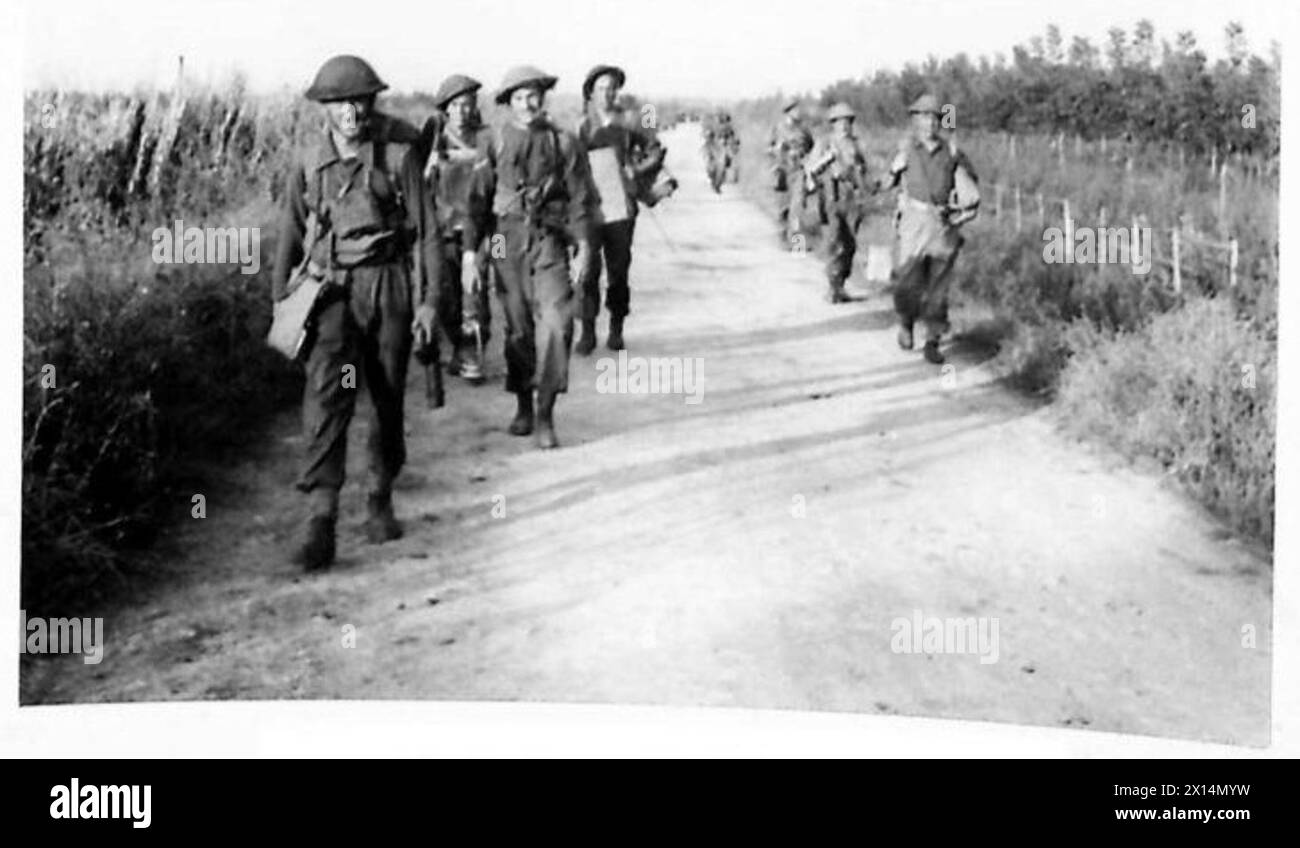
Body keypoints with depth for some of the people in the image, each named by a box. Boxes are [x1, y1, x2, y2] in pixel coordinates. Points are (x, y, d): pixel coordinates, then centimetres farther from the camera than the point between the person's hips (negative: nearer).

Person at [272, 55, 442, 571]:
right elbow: (291, 233, 11)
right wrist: (281, 299, 11)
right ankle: (321, 523, -18)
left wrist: (428, 298, -6)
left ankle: (380, 499, 31)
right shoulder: (308, 160, 2)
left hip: (390, 283, 0)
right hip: (332, 289, 0)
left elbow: (426, 229, -2)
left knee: (388, 399, 10)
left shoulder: (399, 153, -5)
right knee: (326, 399, -14)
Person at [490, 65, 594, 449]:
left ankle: (545, 414, -9)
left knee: (555, 321, -14)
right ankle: (523, 407, 20)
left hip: (549, 239, -1)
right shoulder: (496, 144, 7)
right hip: (508, 239, 1)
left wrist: (582, 245, -1)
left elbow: (580, 197, 6)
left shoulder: (563, 143, 7)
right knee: (517, 326, 5)